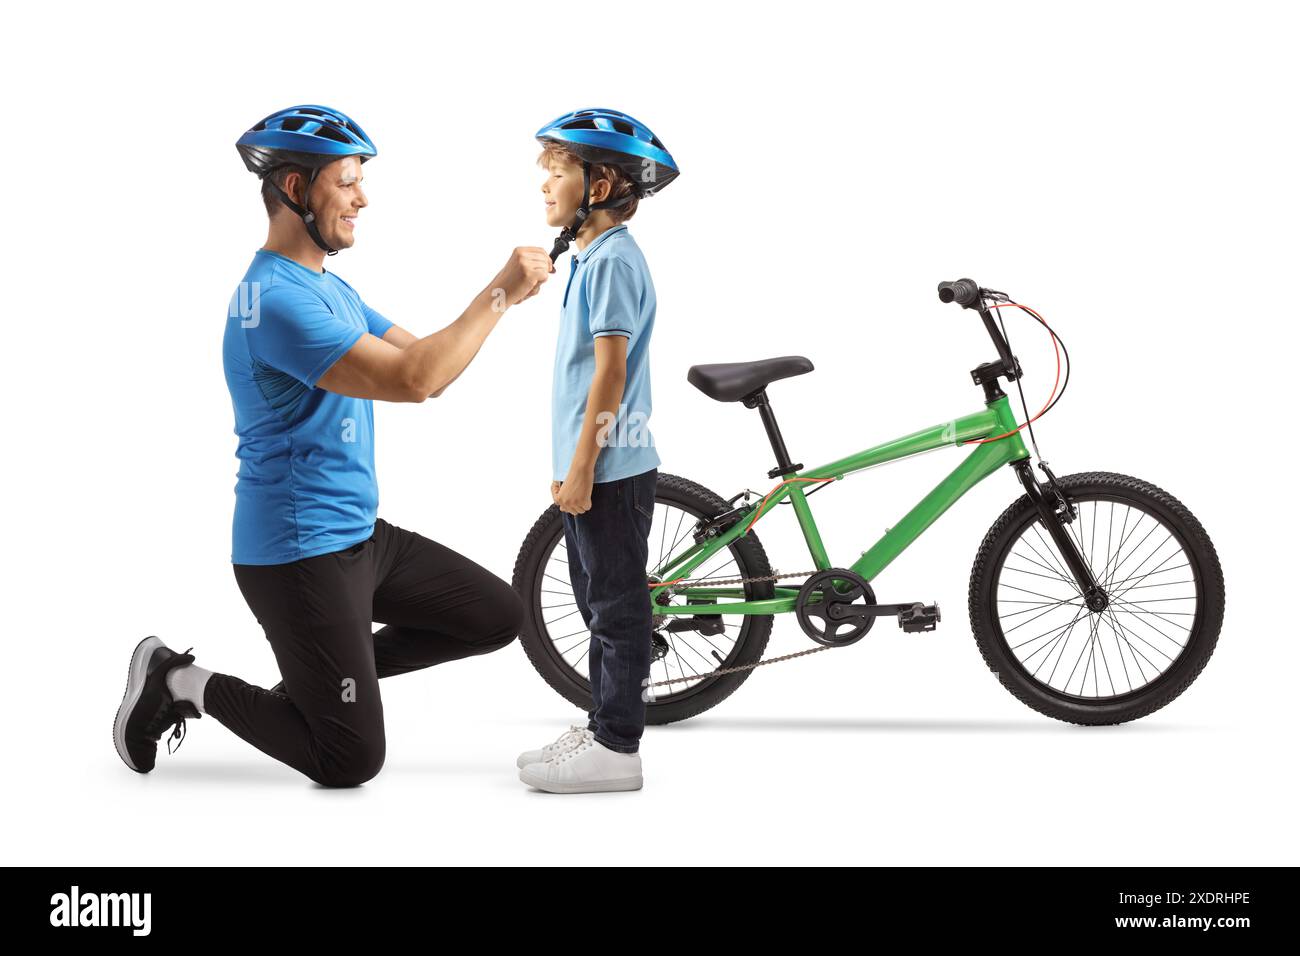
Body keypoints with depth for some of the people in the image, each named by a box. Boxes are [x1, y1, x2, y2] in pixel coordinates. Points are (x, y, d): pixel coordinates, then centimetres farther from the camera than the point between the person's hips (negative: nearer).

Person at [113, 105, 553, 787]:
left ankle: (317, 680, 18)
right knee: (352, 761, -4)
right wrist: (497, 293, -23)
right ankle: (181, 683, 11)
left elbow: (424, 356, 9)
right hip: (299, 557, -10)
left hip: (359, 535, 10)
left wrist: (504, 296, -5)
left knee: (497, 617, 10)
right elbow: (413, 380, -30)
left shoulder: (327, 288, 12)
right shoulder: (276, 300, -23)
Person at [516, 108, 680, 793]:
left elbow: (610, 371, -20)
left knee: (616, 605, -3)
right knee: (599, 602, 16)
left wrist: (582, 468, -20)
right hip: (590, 467, 10)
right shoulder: (594, 255, 14)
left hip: (610, 470, -10)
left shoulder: (613, 260, -16)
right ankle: (603, 724, 27)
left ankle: (617, 747, 3)